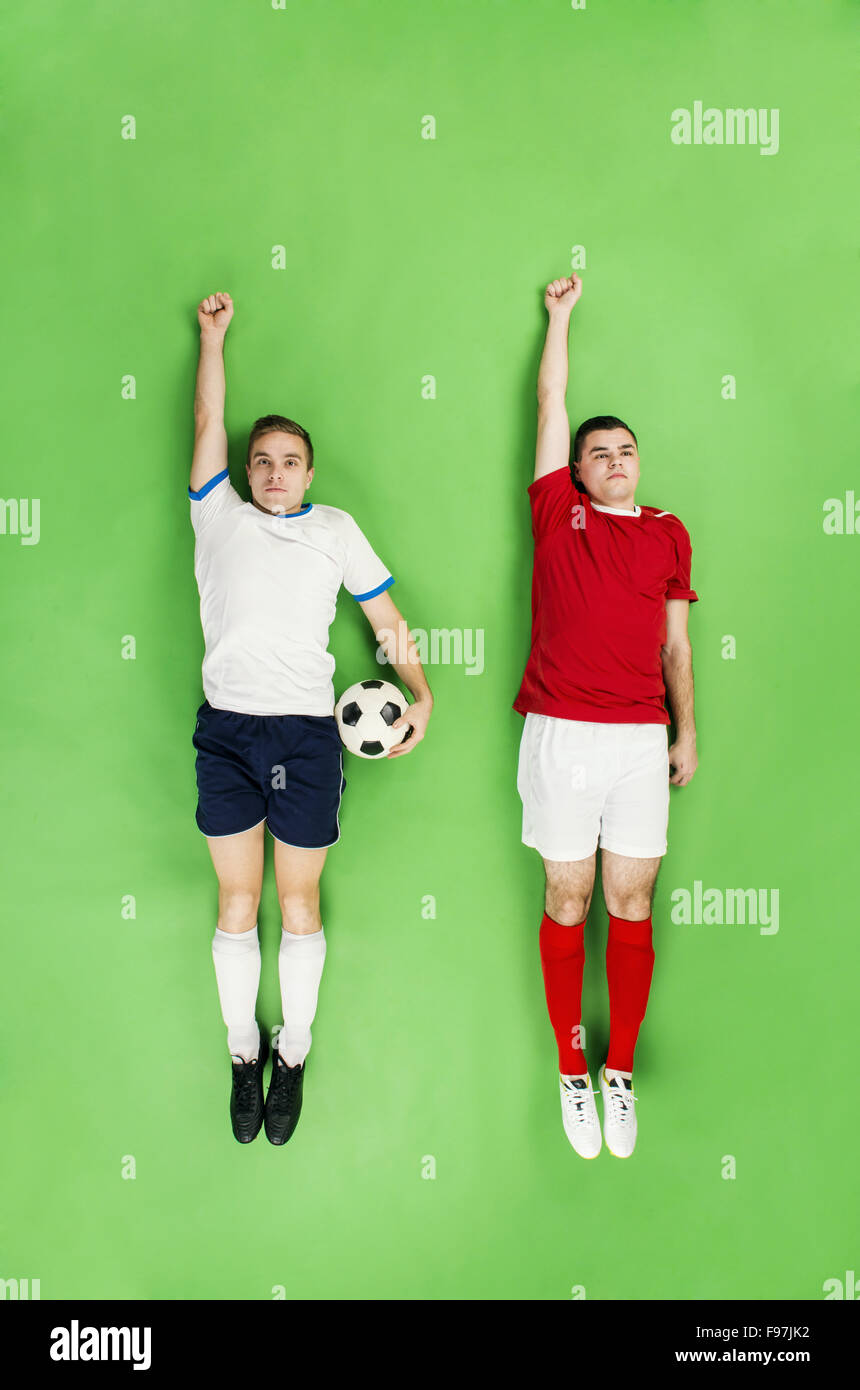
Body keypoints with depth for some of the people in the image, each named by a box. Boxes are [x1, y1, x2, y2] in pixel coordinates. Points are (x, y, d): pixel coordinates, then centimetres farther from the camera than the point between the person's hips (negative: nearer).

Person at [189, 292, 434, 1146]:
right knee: (237, 901, 7)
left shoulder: (334, 529, 12)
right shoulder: (218, 516, 12)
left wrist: (420, 693, 0)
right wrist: (211, 335, 22)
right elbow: (208, 420, 14)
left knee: (298, 901, 7)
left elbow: (386, 616, 11)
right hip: (226, 730, 1)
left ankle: (293, 1056, 23)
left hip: (307, 733, -1)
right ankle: (244, 1053, 24)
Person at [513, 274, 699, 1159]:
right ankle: (571, 1072, 19)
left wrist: (687, 732, 11)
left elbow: (675, 642, 14)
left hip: (640, 739, 2)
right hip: (562, 736, -1)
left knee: (631, 904, 5)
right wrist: (560, 316, 20)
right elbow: (551, 405, 11)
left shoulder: (669, 534, 12)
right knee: (567, 902, 6)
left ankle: (620, 1073, 19)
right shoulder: (559, 513, 6)